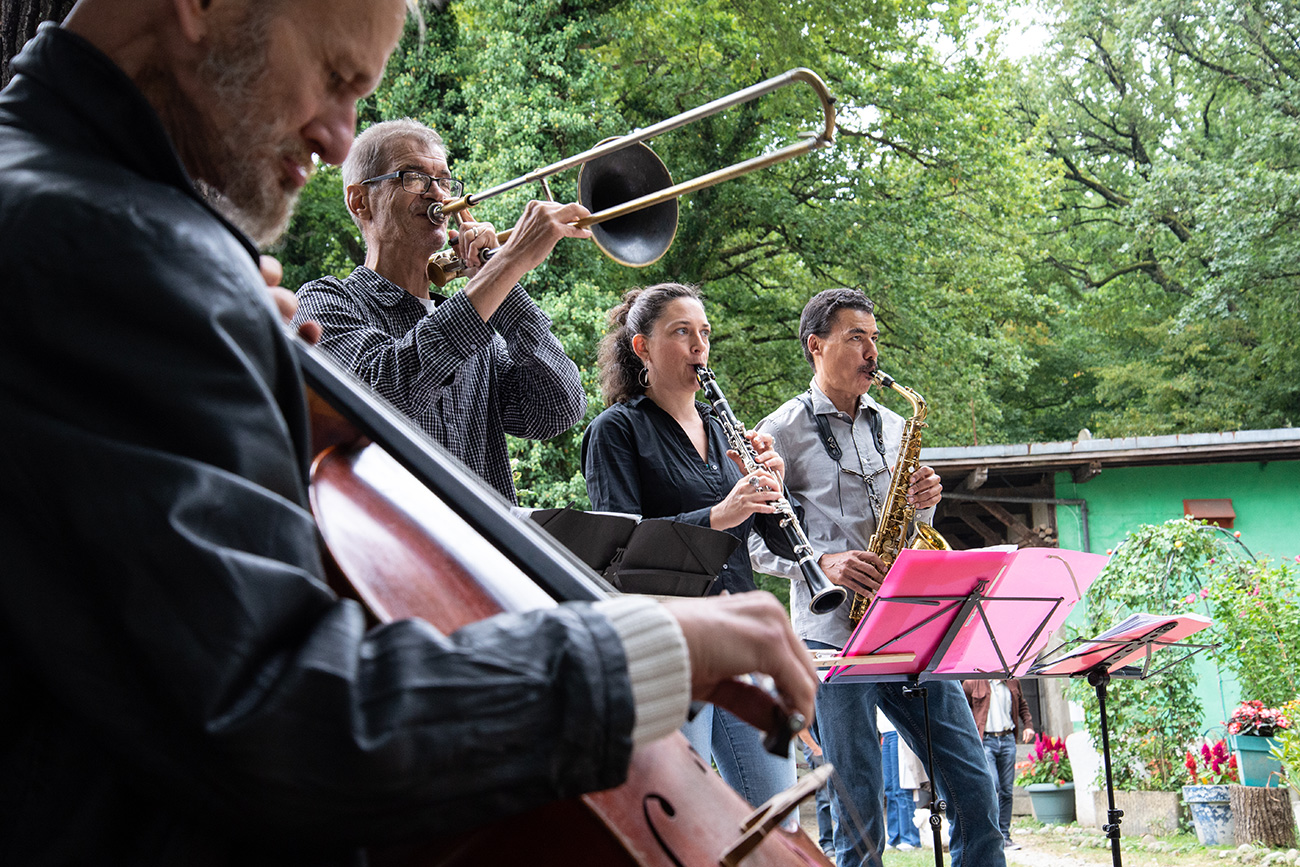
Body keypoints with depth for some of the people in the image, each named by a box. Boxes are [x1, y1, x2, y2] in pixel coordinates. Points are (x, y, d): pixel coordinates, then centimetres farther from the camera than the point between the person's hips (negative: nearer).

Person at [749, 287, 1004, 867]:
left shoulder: (892, 426, 18)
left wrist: (924, 503, 3)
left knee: (973, 786, 0)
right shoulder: (782, 433, 2)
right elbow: (757, 541, -1)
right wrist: (823, 560, -16)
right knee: (859, 809, -4)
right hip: (834, 633, -5)